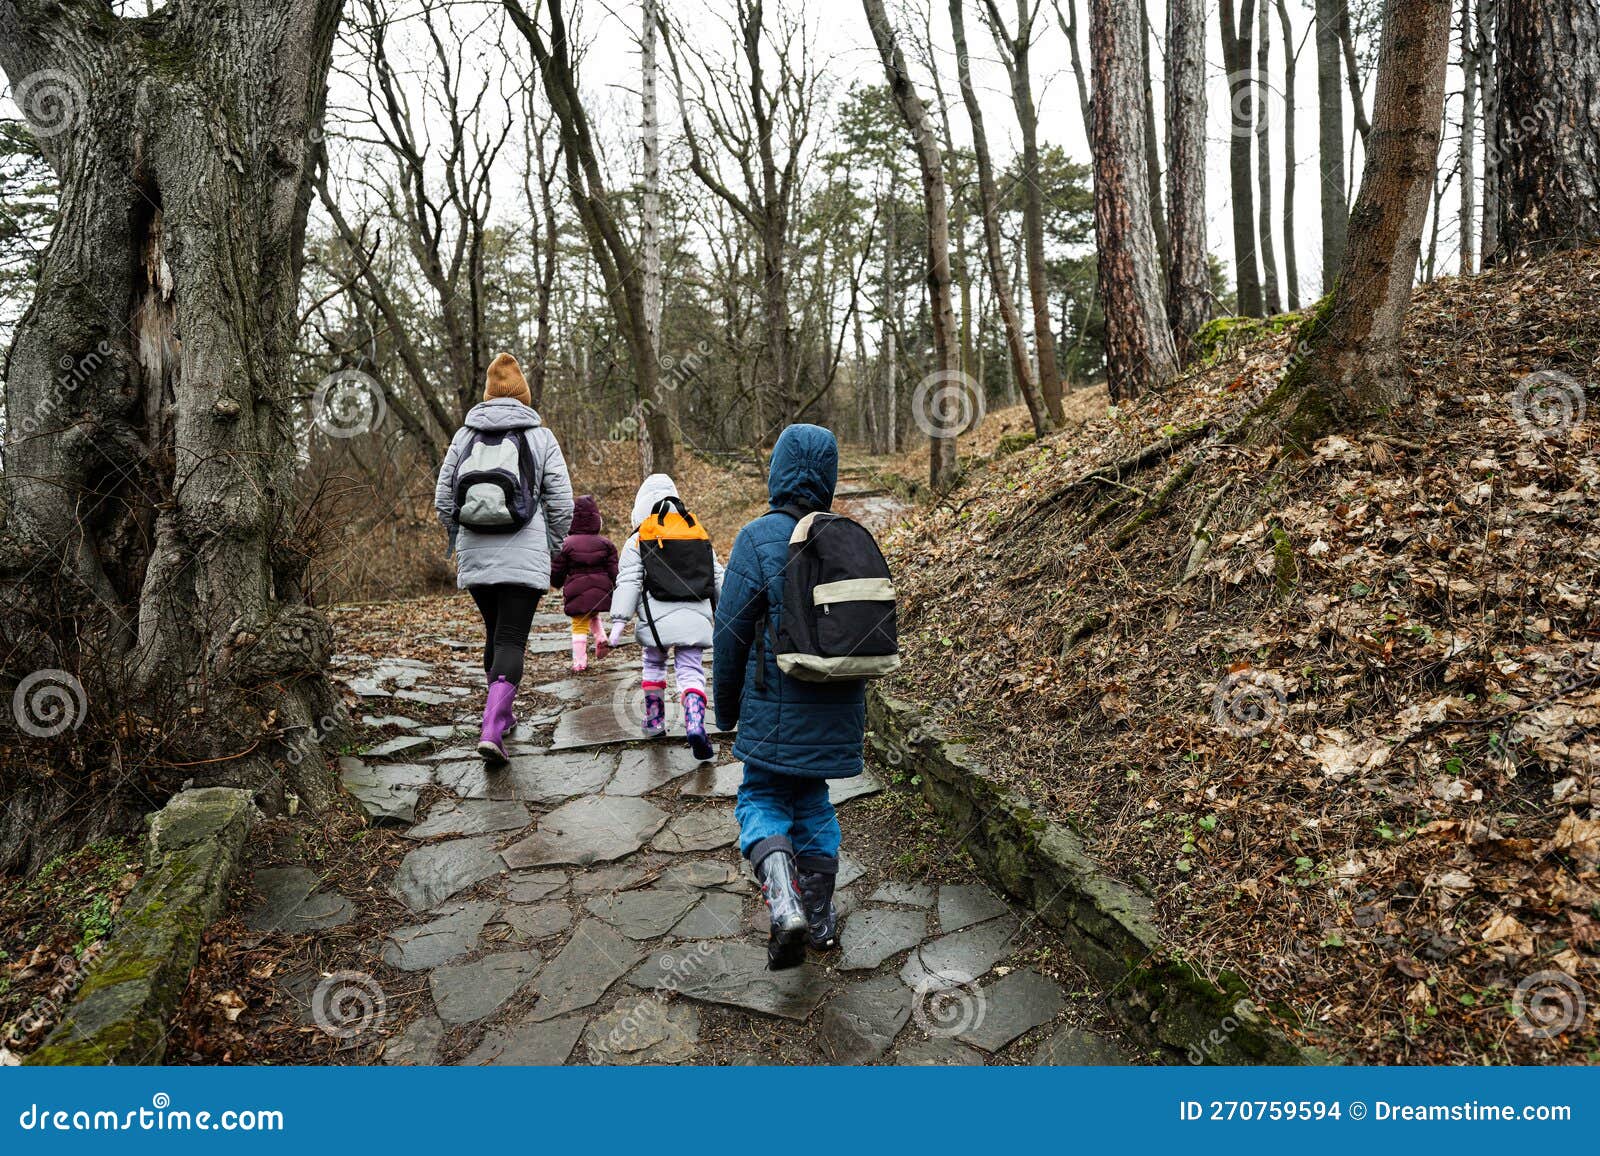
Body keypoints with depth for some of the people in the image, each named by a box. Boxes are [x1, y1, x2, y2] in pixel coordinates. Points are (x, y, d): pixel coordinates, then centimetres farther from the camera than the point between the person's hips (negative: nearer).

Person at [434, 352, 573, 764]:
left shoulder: (464, 435, 7)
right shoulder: (540, 436, 1)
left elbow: (443, 499, 8)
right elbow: (561, 502, -1)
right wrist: (552, 547, 12)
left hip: (474, 557, 3)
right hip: (524, 558, -3)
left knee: (495, 633, 21)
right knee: (511, 641, -1)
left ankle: (501, 713, 34)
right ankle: (491, 729, -15)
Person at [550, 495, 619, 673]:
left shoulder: (566, 544, -5)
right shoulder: (605, 543, 1)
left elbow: (556, 574, 1)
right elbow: (614, 572, 2)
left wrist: (559, 584, 22)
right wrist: (614, 591, 14)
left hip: (577, 592, -3)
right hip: (600, 592, 3)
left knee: (579, 626, 4)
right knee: (593, 615, 28)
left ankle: (579, 662, 1)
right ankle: (601, 638, 6)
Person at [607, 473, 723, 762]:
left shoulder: (638, 541, 4)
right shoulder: (699, 533, 15)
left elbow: (628, 583, -4)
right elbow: (718, 578, 17)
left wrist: (619, 620, -4)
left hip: (657, 619, -2)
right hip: (694, 618, 2)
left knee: (653, 664, 21)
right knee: (691, 670, 0)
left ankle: (654, 721, 27)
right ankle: (695, 724, -22)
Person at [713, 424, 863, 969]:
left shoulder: (759, 539, -10)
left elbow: (731, 631, -8)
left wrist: (725, 705, 6)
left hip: (777, 706, -4)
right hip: (840, 703, 5)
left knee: (762, 797, 10)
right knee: (813, 798, 20)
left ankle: (783, 900, -13)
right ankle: (820, 917, 22)